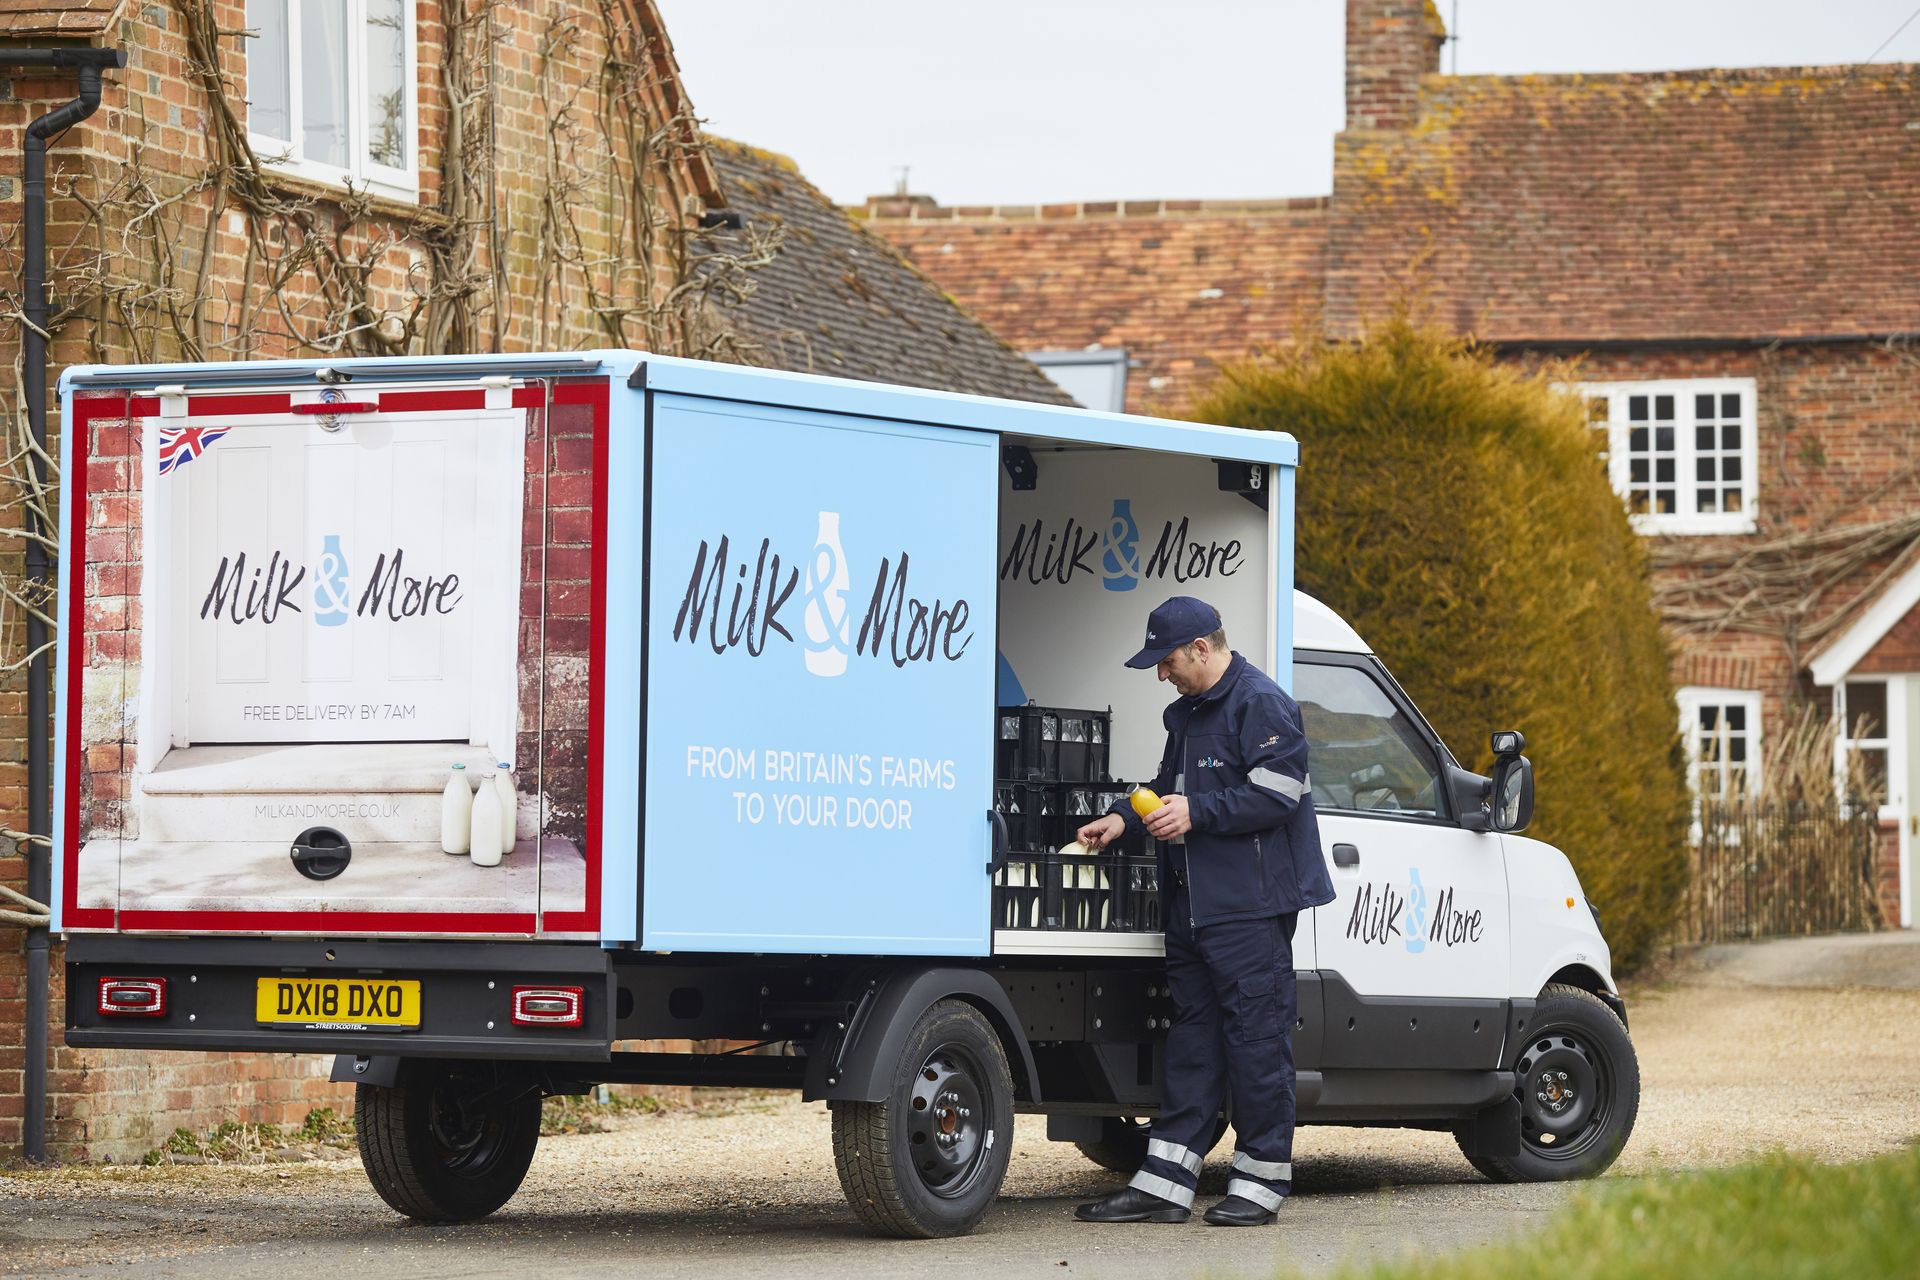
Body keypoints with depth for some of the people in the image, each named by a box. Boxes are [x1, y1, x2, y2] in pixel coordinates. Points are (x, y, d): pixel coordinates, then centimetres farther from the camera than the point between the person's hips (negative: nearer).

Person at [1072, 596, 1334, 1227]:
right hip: (1191, 906, 10)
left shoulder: (1262, 706, -10)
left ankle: (1261, 1180, 2)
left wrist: (1198, 813, -19)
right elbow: (1171, 785, 29)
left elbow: (1276, 795, -17)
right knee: (1192, 1035, 9)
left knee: (1256, 1035, -4)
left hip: (1250, 907, -10)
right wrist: (1124, 817, 11)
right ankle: (1163, 1183, 9)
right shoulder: (1187, 713, 20)